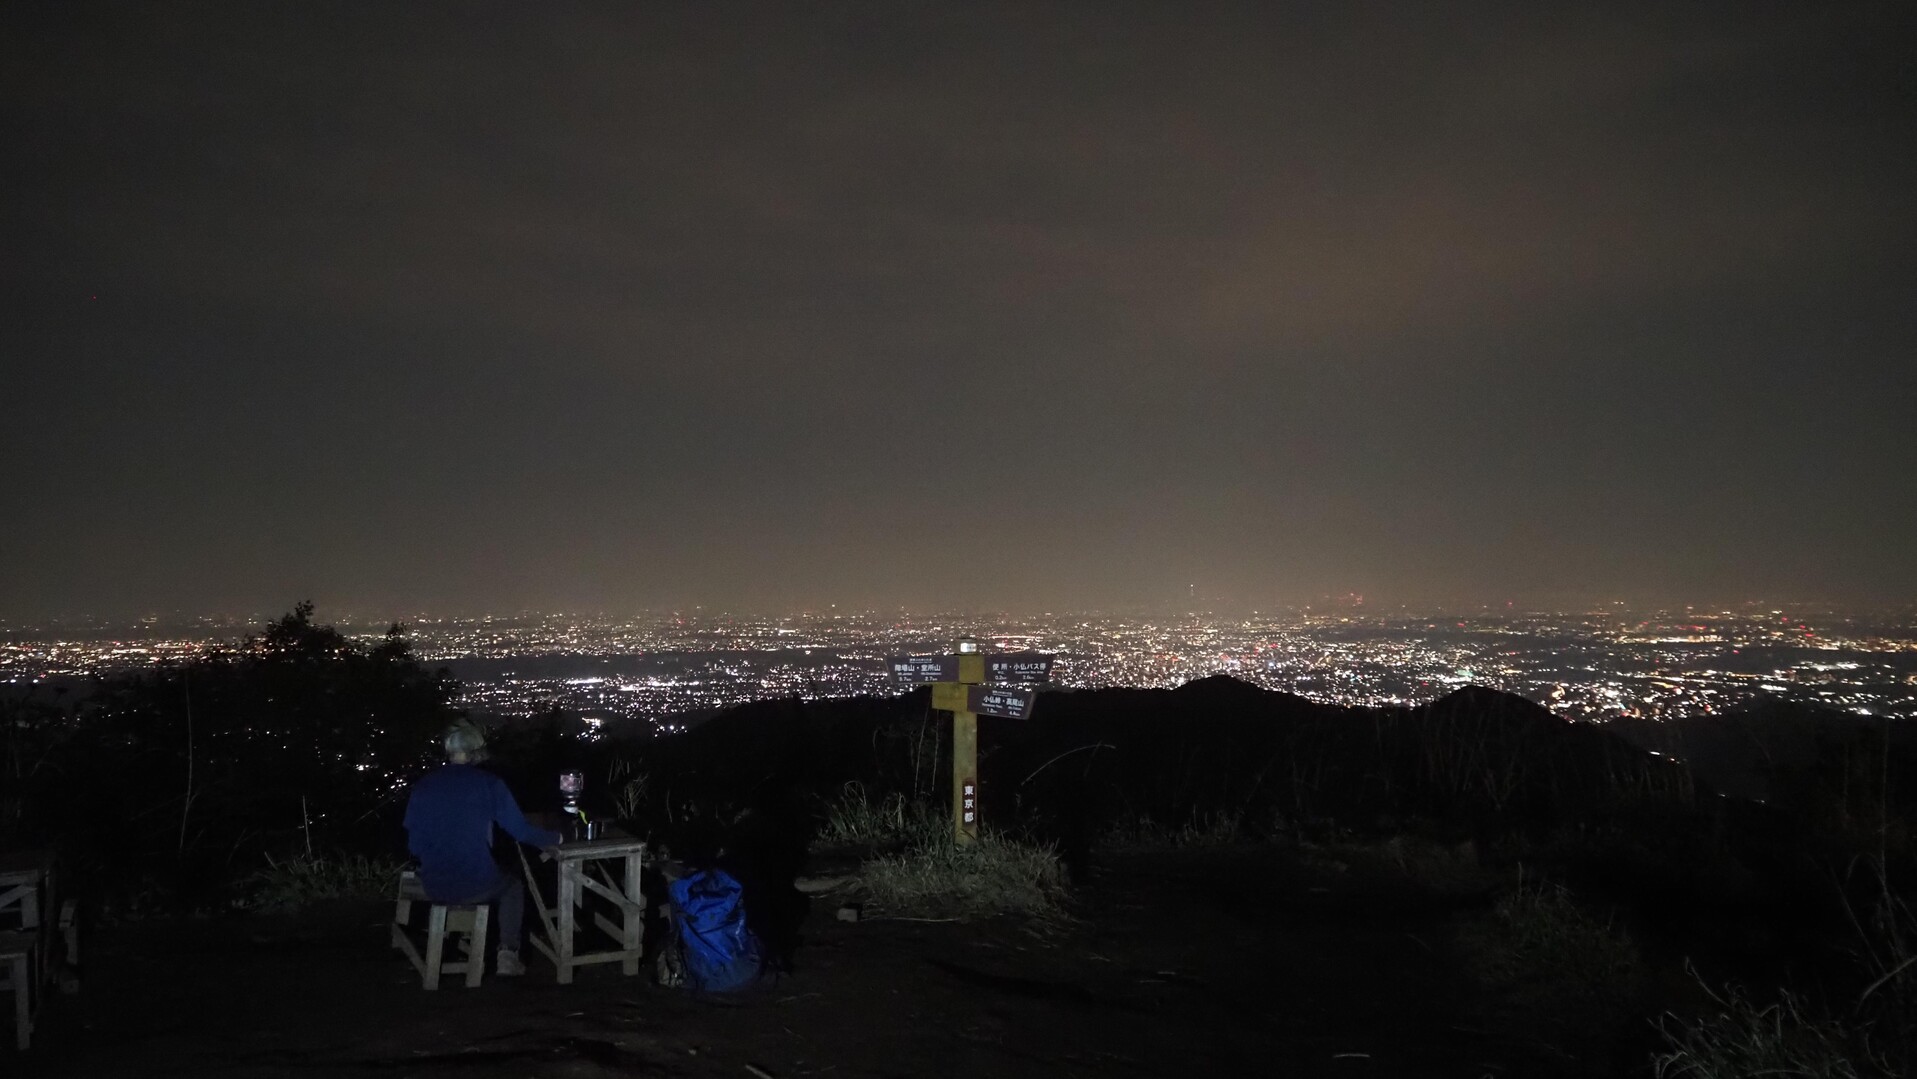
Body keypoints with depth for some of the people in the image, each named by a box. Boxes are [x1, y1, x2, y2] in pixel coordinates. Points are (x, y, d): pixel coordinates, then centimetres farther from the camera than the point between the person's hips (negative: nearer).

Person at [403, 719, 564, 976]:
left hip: (433, 888, 3)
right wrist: (554, 839, 14)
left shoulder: (422, 786, 0)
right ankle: (507, 956, 20)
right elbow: (521, 830, -5)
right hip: (476, 886, -3)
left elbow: (414, 845, 4)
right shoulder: (489, 783, -8)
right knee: (513, 884, 30)